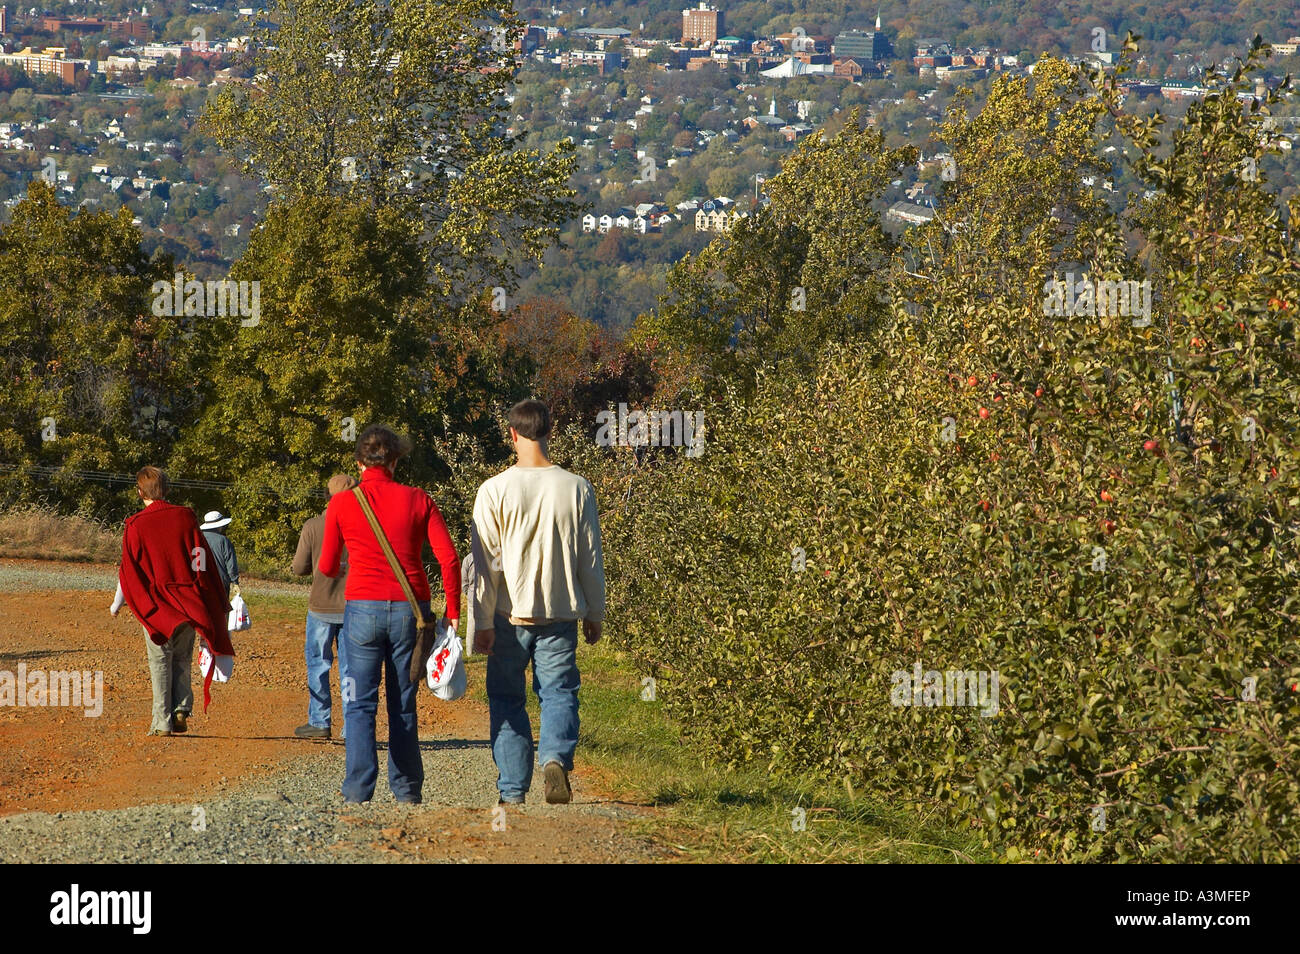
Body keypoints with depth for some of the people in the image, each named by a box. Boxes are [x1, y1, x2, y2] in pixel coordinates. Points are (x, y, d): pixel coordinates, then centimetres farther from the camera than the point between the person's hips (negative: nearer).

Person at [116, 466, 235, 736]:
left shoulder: (135, 525, -7)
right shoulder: (185, 517, -1)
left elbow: (130, 570, -4)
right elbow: (202, 560, 1)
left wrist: (118, 603, 11)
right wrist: (219, 603, 7)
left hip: (154, 604, -2)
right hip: (188, 601, 2)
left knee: (160, 662, 4)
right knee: (182, 659, 15)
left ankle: (163, 722, 1)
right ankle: (182, 708, -1)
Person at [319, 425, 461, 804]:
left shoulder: (341, 504, 0)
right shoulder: (418, 500, 2)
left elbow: (327, 567, 9)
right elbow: (449, 558, -4)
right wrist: (452, 610, 5)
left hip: (363, 607, -1)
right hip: (410, 611, 1)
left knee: (360, 704, 2)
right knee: (403, 703, 12)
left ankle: (358, 789, -9)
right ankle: (407, 788, 14)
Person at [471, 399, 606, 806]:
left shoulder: (495, 490, -7)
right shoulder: (577, 488, -1)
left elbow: (485, 562, -7)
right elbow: (591, 558, 6)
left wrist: (483, 622, -2)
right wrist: (595, 614, 16)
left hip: (510, 613, -1)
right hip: (560, 614, 1)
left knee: (507, 698, 10)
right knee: (559, 692, 7)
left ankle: (513, 789, 9)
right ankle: (556, 758, -20)